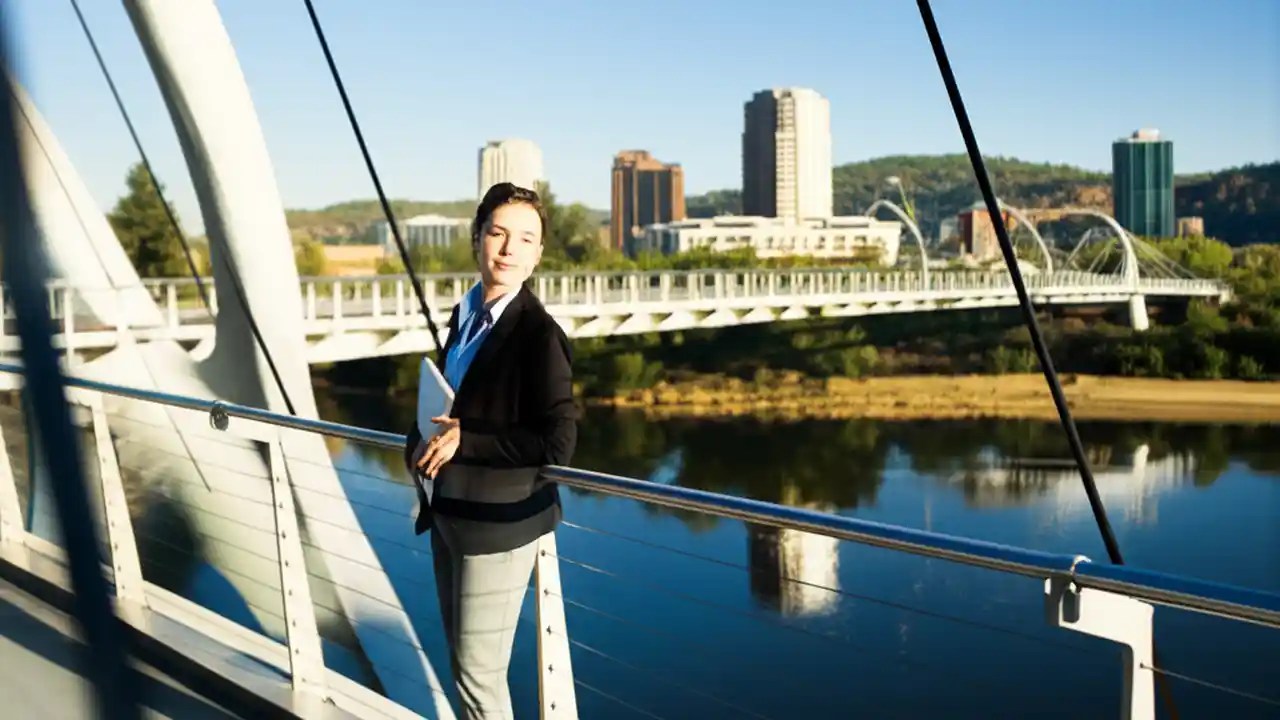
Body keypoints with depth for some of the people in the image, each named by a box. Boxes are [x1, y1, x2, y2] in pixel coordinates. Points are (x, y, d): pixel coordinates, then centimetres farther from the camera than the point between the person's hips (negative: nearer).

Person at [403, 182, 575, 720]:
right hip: (449, 511, 8)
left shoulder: (539, 334, -18)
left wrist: (465, 441, -18)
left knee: (479, 674, 3)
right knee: (463, 662, 21)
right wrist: (423, 444, 0)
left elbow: (558, 443, -21)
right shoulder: (464, 315, 7)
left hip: (498, 521, -8)